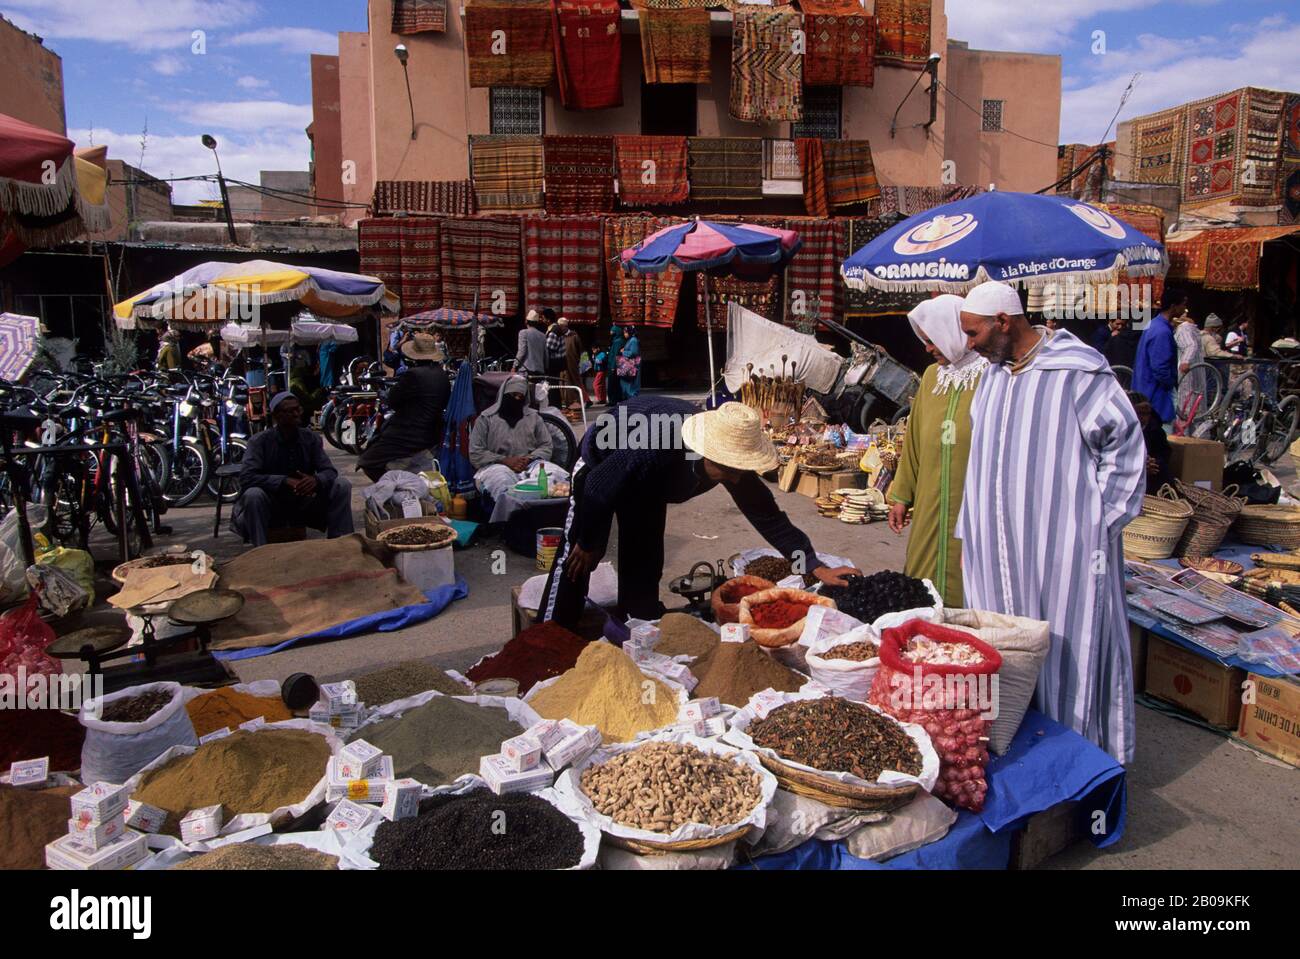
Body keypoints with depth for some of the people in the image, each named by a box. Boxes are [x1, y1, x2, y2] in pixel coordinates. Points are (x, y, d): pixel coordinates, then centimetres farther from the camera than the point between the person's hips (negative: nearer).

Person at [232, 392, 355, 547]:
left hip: (304, 504, 3)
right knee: (253, 494, -35)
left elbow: (329, 471, -5)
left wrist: (316, 479, -30)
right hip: (271, 509, -3)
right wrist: (284, 481, -34)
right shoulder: (259, 441, -11)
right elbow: (246, 477, -22)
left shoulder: (311, 439, -1)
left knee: (342, 485, -15)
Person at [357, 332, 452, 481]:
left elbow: (392, 402, -11)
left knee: (369, 464, 2)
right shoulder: (443, 376, 3)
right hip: (431, 439, 8)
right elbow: (445, 404, 14)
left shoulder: (413, 375, -20)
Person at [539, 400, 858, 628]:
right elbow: (598, 488, -31)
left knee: (645, 560, 6)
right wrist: (587, 543, -15)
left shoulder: (732, 460, -27)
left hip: (648, 484, 5)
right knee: (578, 557, -8)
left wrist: (816, 567, -21)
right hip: (601, 464, -5)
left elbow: (766, 513, -17)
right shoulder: (654, 447, -45)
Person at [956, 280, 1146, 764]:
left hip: (1062, 547, -7)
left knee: (1064, 649, 3)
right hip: (997, 549, 7)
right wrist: (968, 534, 15)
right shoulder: (993, 377, 11)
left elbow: (1126, 445, -8)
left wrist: (1097, 522, -8)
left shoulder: (1077, 371, -11)